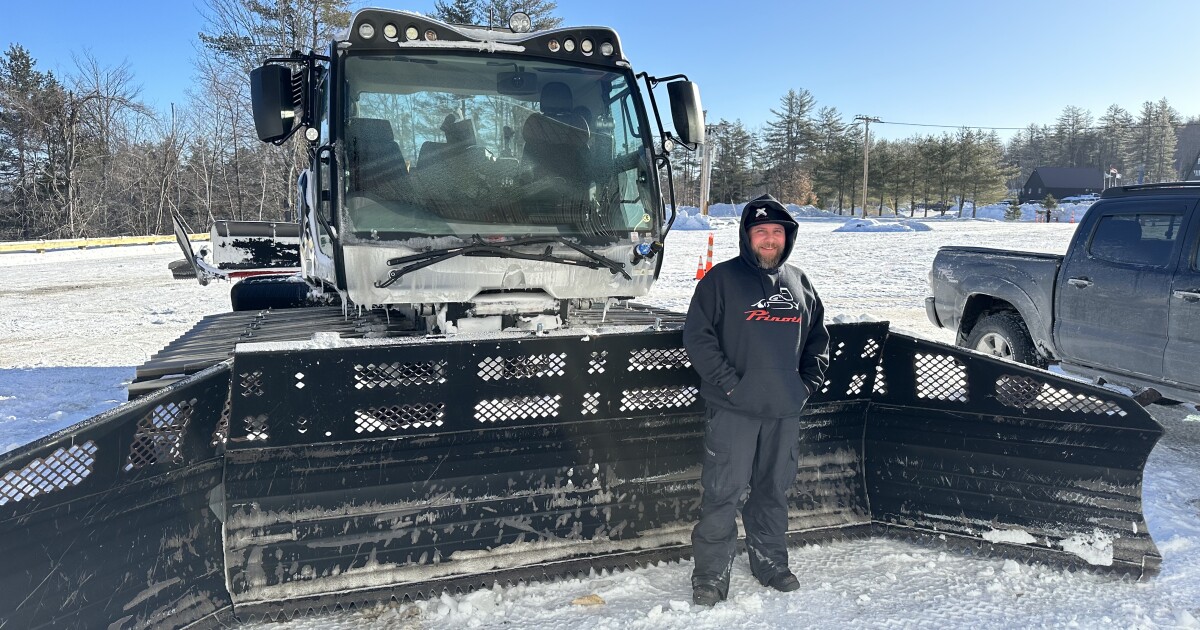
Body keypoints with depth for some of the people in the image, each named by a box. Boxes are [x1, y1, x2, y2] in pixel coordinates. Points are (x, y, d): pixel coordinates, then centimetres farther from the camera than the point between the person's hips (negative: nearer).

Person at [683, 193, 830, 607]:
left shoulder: (799, 283, 12)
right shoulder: (722, 279, -5)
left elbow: (818, 336, 21)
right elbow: (697, 335, -9)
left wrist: (809, 380, 9)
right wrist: (727, 382, -14)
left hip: (785, 410, 5)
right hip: (733, 409, -5)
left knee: (774, 489, 17)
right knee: (723, 491, -2)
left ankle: (770, 561, 33)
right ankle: (711, 574, 12)